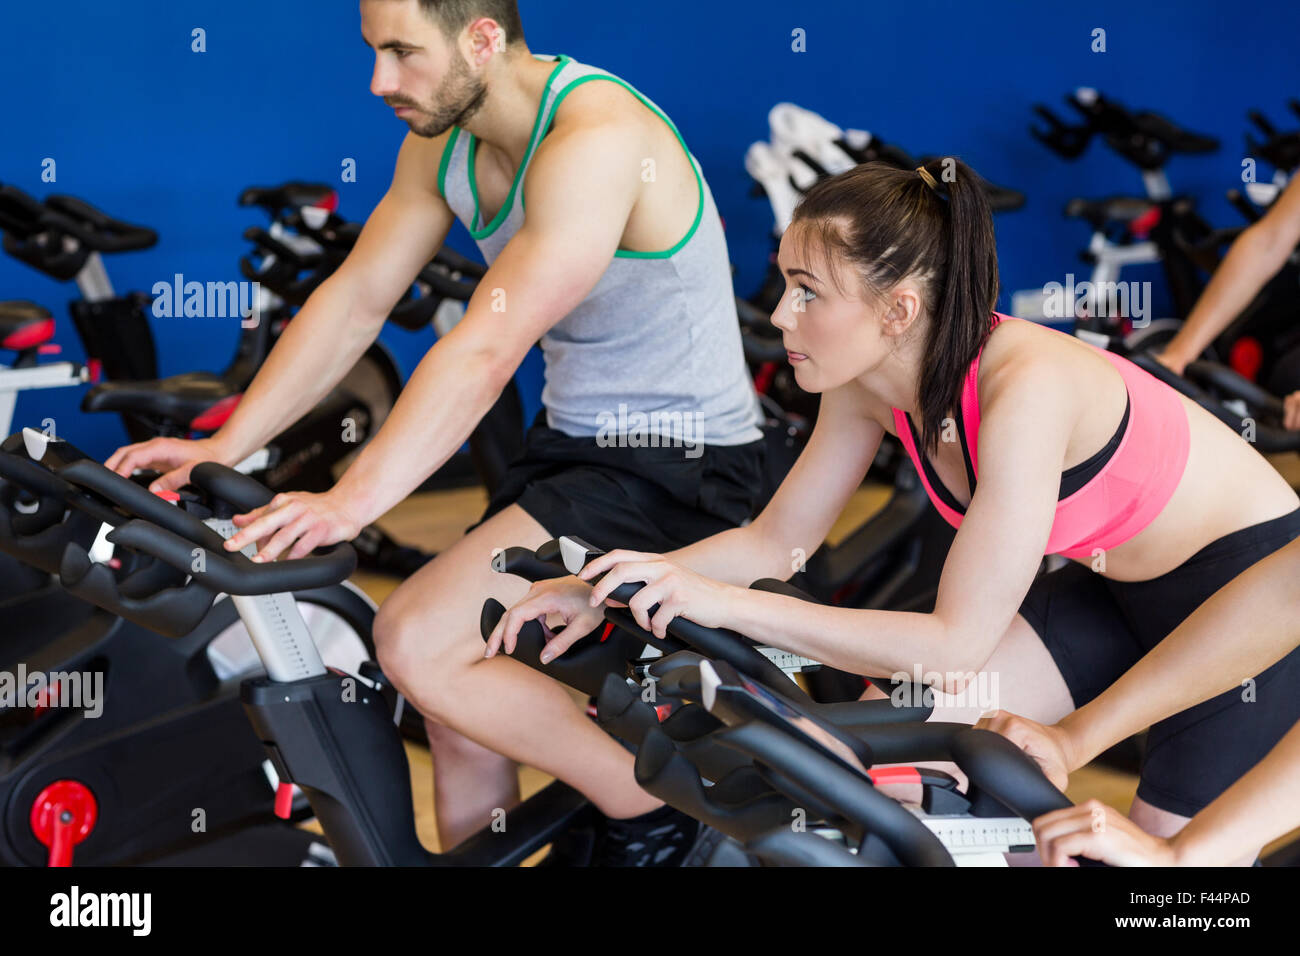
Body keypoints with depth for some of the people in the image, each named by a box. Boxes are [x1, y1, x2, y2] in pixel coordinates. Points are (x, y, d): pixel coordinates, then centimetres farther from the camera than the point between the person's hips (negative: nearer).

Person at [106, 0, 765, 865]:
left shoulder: (595, 139, -24)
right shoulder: (443, 141, 3)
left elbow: (487, 348, -31)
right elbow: (355, 301, 5)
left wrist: (351, 502, -35)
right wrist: (222, 449, -2)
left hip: (681, 463, -9)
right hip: (576, 439, 9)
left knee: (420, 643, -19)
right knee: (457, 699, 9)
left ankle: (656, 814, -4)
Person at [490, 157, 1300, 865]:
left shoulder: (1024, 387, -36)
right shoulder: (870, 380, -13)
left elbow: (957, 643, -32)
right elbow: (777, 542, 0)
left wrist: (724, 603, -34)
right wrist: (604, 590, -11)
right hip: (1117, 585, 7)